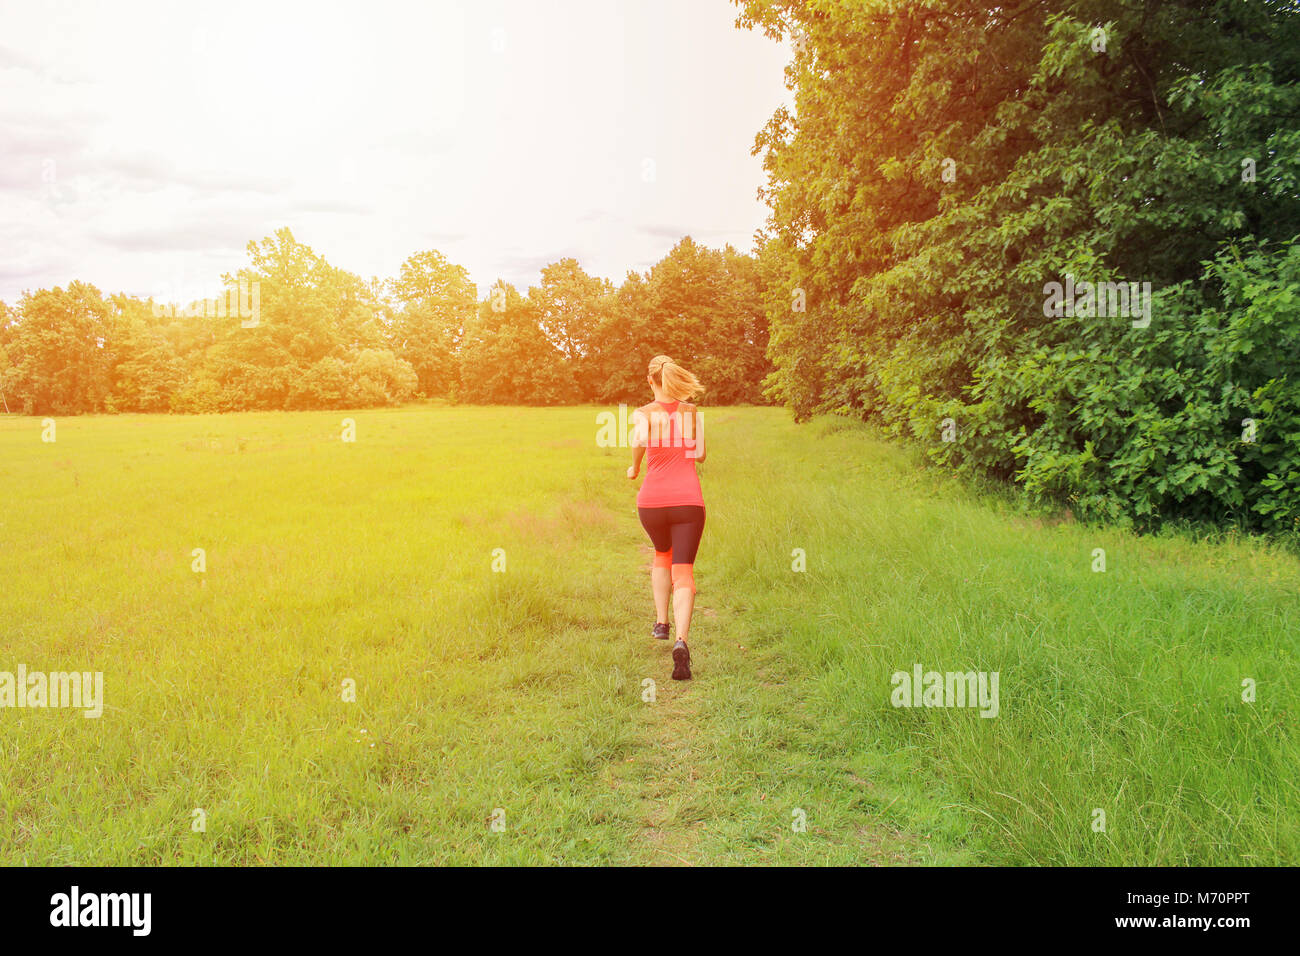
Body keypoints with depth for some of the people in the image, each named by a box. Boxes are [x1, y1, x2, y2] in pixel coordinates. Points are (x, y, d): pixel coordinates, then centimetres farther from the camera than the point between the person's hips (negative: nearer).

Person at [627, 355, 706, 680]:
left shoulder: (644, 413, 1)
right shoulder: (692, 412, 8)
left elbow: (641, 440, -19)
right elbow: (700, 454, 10)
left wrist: (634, 467, 0)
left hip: (652, 499, 0)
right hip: (688, 499, 0)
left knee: (662, 554, 29)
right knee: (683, 572, -4)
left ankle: (661, 622, 26)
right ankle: (681, 640, -25)